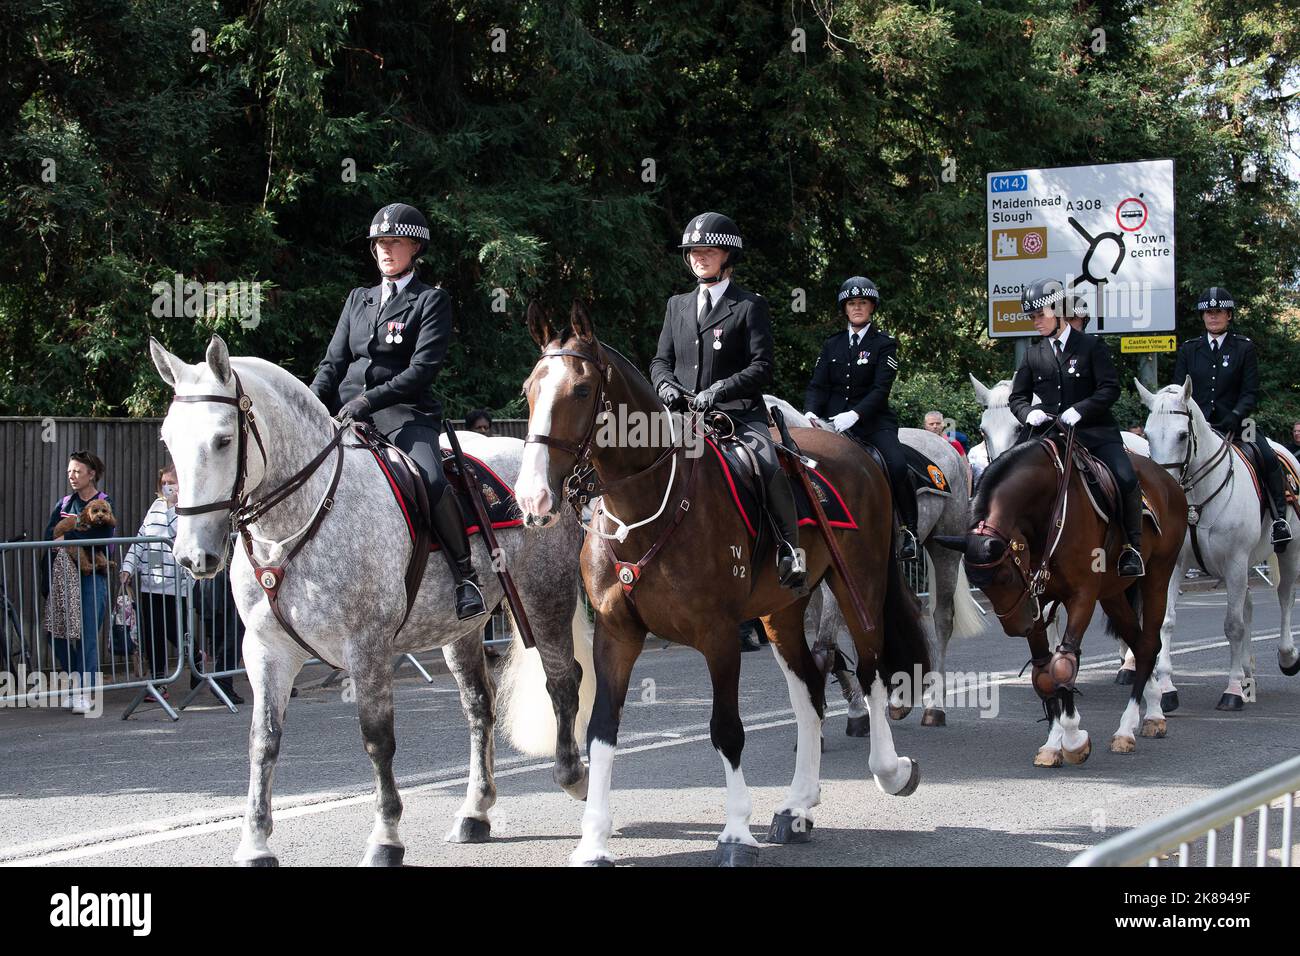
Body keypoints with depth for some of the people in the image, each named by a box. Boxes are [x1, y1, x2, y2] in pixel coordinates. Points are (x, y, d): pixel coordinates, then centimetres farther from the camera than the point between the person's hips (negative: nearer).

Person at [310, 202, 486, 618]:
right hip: (348, 411, 6)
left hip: (404, 412, -5)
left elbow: (423, 368, -7)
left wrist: (369, 399, -18)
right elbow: (334, 362, 17)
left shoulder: (432, 300, 5)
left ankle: (466, 577, -21)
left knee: (431, 481, -33)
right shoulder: (358, 299, 22)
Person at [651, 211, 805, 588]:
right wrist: (666, 384, -4)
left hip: (738, 413, -5)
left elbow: (761, 368, -3)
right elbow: (661, 360, 20)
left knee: (767, 465, -30)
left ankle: (790, 549, -15)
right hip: (685, 416, 5)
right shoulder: (677, 305, 21)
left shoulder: (750, 306, 5)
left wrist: (720, 389, -18)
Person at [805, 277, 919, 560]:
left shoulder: (885, 344, 3)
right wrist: (810, 413, -12)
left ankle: (909, 531, -14)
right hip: (832, 420, 4)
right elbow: (818, 385, 9)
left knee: (897, 466, -27)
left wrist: (854, 415, -24)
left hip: (873, 421, -4)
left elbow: (881, 388, -8)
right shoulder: (832, 344, 15)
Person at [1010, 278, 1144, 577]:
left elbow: (1110, 389, -6)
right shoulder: (1034, 355, 13)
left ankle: (1132, 549, -10)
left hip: (1095, 431, -4)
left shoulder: (1091, 346, 2)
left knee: (1126, 479, -23)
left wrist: (1080, 409, -20)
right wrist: (1029, 413, -6)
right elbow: (1017, 396, 17)